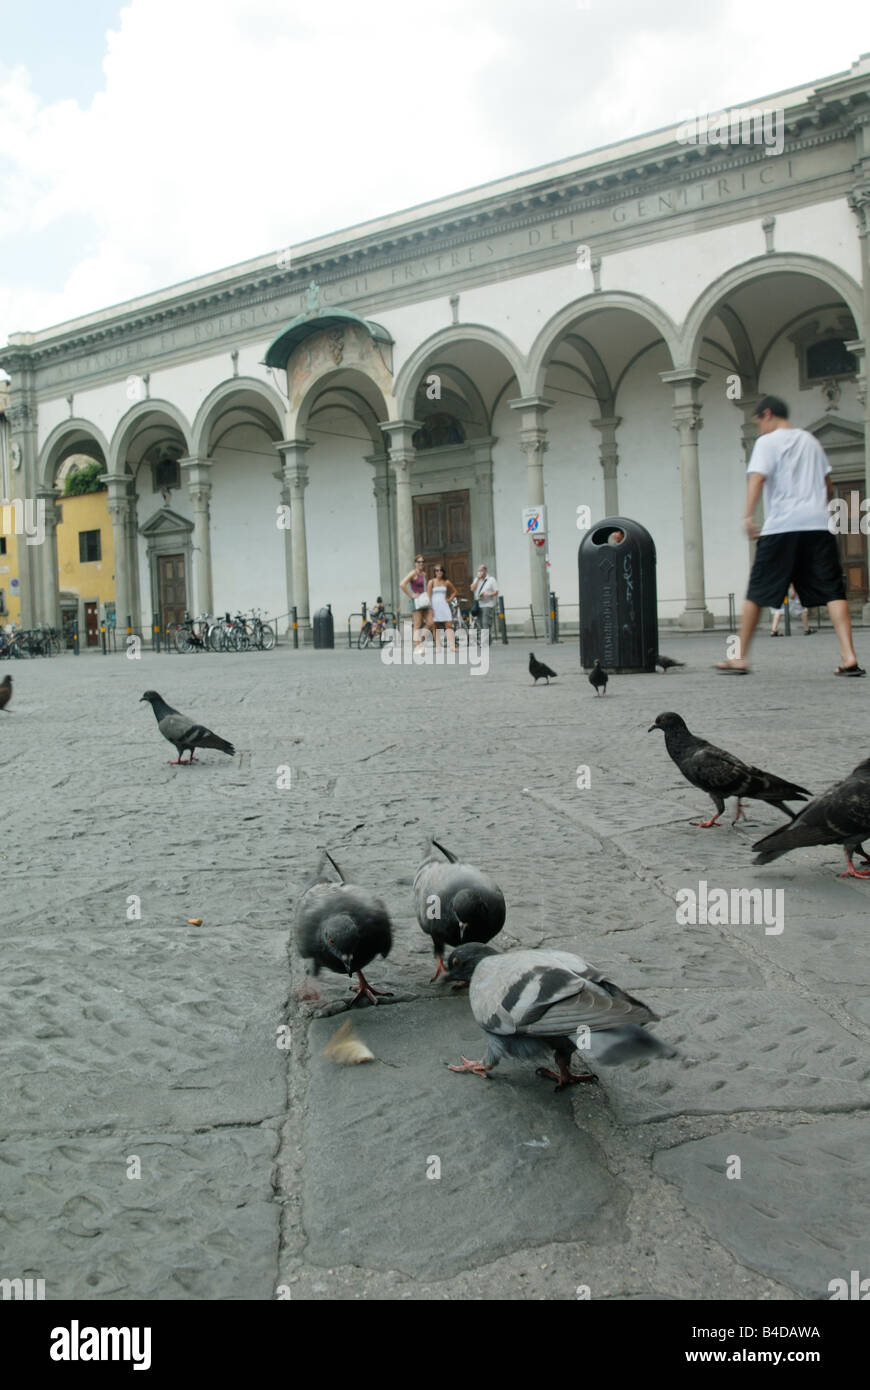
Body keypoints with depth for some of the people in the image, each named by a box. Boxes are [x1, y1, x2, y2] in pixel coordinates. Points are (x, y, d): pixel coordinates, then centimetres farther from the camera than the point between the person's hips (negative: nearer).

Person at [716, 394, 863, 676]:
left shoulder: (767, 441, 4)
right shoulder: (810, 440, 22)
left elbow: (757, 477, -13)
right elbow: (828, 486, 25)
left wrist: (748, 516, -23)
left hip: (781, 526, -4)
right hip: (819, 524, 5)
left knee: (757, 593, 4)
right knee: (832, 591, -1)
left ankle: (740, 658, 9)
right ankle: (849, 657, -14)